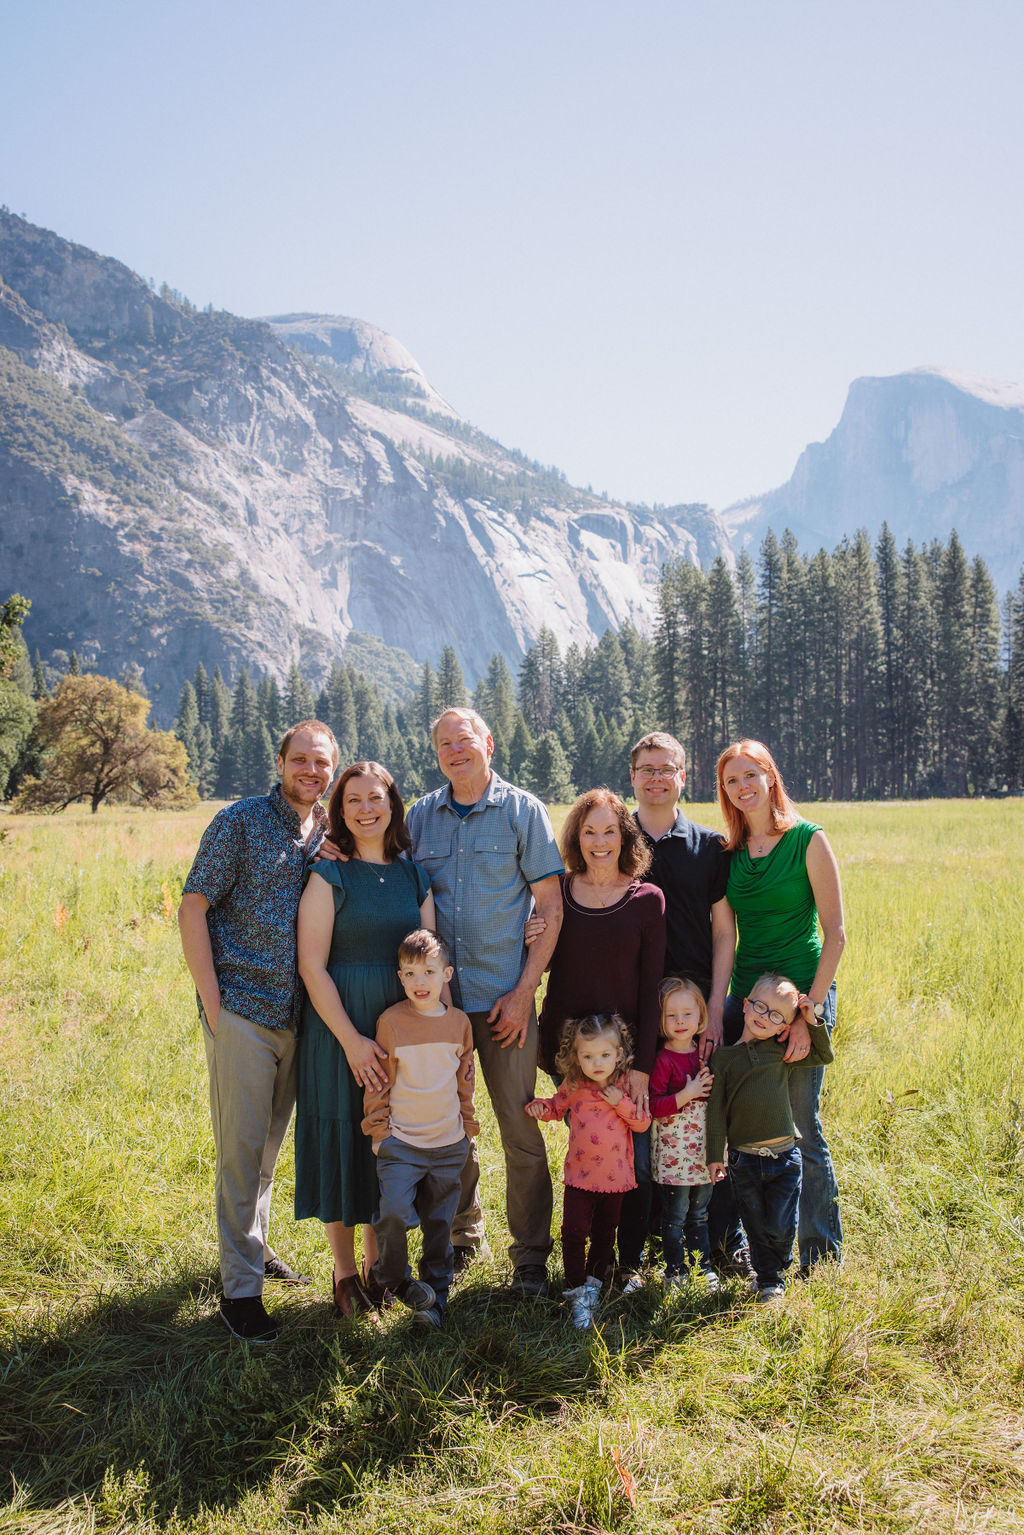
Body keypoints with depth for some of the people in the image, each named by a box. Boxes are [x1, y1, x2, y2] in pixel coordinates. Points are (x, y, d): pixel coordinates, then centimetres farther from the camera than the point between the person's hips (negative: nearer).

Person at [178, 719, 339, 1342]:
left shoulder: (331, 833, 10)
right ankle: (239, 1287, 7)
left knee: (271, 1141, 18)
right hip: (242, 1010, -6)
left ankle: (256, 1247, 36)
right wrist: (212, 1001, -13)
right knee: (241, 1149, -2)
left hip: (298, 1014, 6)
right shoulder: (242, 821, -7)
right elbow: (192, 908, -9)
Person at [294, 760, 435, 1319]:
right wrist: (352, 1040, -16)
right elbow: (312, 965, -11)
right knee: (342, 1137, 3)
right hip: (340, 1026, -4)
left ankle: (377, 1261, 28)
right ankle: (344, 1270, 20)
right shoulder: (329, 876, -7)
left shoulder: (415, 876, 6)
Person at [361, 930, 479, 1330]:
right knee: (395, 1213, -20)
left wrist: (467, 1126, 15)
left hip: (449, 1144, 3)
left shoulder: (459, 1022, 3)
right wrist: (377, 1131, -4)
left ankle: (435, 1295, 28)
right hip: (400, 1142, -3)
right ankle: (389, 1278, 8)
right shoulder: (390, 1021, -7)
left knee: (439, 1225, 10)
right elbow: (378, 1082, -2)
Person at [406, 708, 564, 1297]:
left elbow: (552, 908, -4)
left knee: (521, 1130, 1)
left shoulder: (523, 811, -2)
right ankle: (464, 1237, 31)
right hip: (437, 995, 3)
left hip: (504, 996, -3)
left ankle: (531, 1258, 15)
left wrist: (525, 990, -9)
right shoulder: (421, 817, 7)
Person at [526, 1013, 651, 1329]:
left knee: (604, 1234, 13)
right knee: (574, 1232, -7)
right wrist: (540, 1107, -7)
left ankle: (593, 1285, 31)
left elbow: (643, 1123, -4)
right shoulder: (573, 1086, -5)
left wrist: (622, 1103, -18)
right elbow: (557, 1107, 13)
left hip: (615, 1175, 1)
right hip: (580, 1173, -1)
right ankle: (577, 1293, 6)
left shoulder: (626, 1086, -5)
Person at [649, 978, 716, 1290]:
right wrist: (687, 1094, -24)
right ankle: (676, 1272, 16)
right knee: (675, 1216, 3)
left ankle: (703, 1268, 29)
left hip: (703, 1152, 6)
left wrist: (712, 1086, 2)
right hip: (673, 1155, -6)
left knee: (699, 1215, 18)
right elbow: (654, 1107, -17)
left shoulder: (705, 1055, 8)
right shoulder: (663, 1060, -12)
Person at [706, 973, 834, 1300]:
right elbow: (716, 1110, 0)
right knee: (757, 1227, 11)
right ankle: (767, 1279, 31)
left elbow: (823, 1056, 15)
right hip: (744, 1160, -1)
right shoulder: (724, 1057, -2)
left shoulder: (782, 1055, 3)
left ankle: (778, 1269, 31)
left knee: (780, 1227, 4)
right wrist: (715, 1155, -1)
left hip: (784, 1156, 1)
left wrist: (811, 1022, 1)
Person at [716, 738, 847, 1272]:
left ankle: (822, 1256, 16)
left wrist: (810, 1011, -13)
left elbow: (835, 933, -7)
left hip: (803, 994, -5)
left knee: (801, 1129, 0)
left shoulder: (808, 840, -5)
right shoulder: (729, 851, 9)